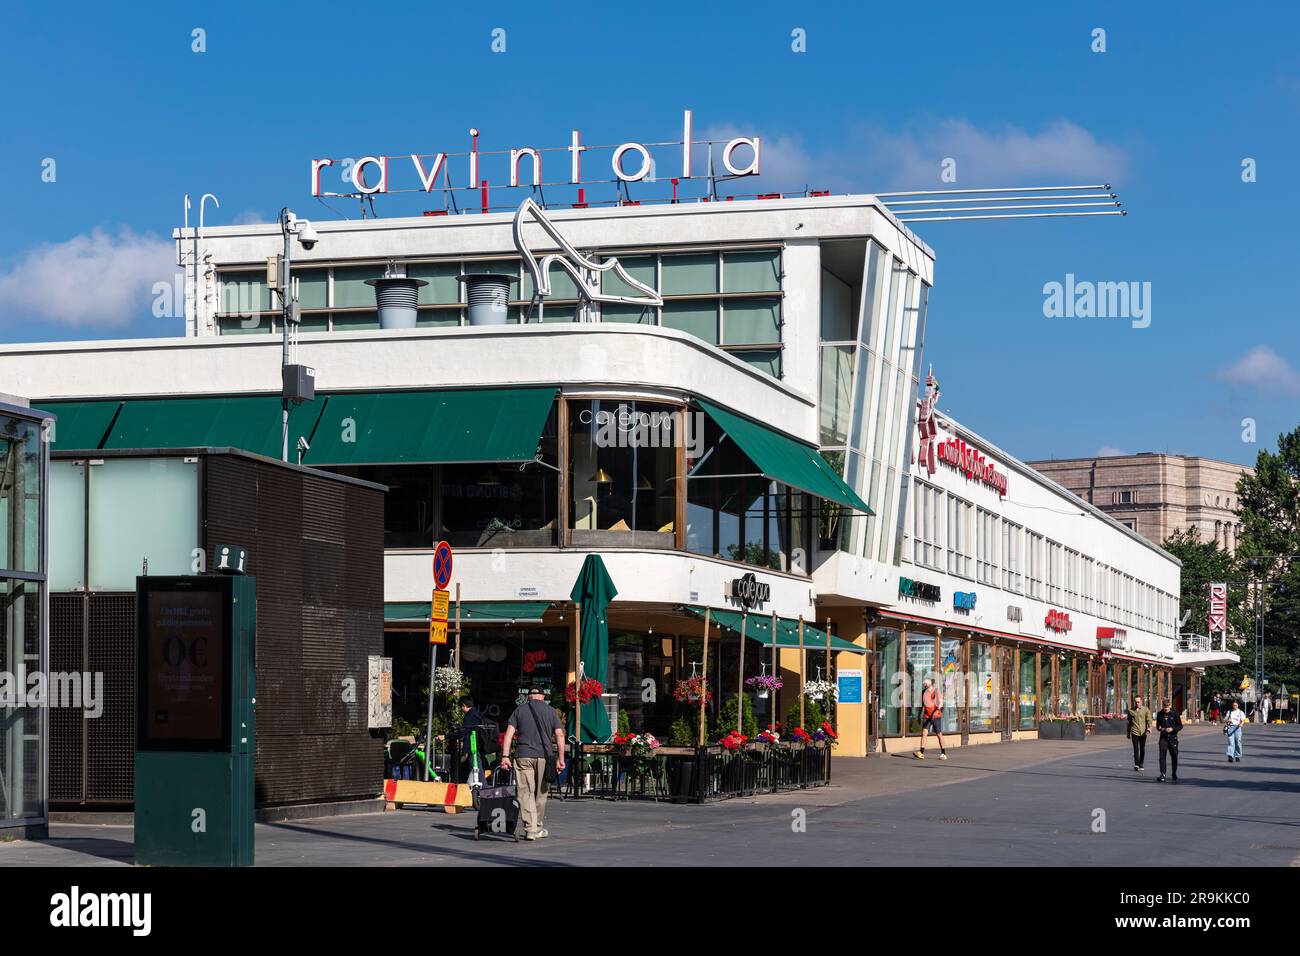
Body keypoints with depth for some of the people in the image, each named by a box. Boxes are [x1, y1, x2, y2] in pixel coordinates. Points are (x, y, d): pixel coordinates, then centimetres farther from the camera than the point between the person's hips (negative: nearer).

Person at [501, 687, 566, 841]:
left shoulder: (519, 710, 8)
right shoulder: (551, 711, 8)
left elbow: (509, 734, 0)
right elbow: (560, 735, 0)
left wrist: (505, 756, -2)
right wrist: (560, 759, 1)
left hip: (524, 757, -1)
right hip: (544, 756, 1)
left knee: (526, 793, -2)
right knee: (541, 794, 13)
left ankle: (530, 829, -13)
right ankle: (539, 828, 22)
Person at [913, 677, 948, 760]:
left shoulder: (936, 690, -6)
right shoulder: (924, 692, 11)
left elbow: (940, 702, -17)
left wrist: (937, 711, -32)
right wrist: (922, 713, 20)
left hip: (936, 716, -5)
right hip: (927, 716, 5)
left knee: (939, 734, 2)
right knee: (924, 733, -10)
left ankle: (943, 754, 11)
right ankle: (921, 753, -18)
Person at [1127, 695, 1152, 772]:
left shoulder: (1145, 710, 5)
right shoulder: (1131, 710, 8)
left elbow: (1149, 719, -4)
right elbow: (1129, 722, 16)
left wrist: (1149, 727, -24)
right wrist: (1128, 733, 18)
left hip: (1143, 733, 1)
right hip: (1135, 732, -1)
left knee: (1142, 750, 8)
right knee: (1136, 749, -13)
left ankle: (1141, 765, 20)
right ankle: (1136, 765, -21)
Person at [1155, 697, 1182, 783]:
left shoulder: (1174, 713, -3)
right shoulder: (1160, 714, 4)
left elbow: (1180, 726, -1)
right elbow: (1157, 726, 14)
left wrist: (1172, 729, -18)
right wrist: (1160, 728, -9)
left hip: (1173, 738, -1)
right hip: (1163, 737, 1)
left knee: (1174, 756, 9)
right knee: (1162, 756, -12)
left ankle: (1174, 774, 27)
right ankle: (1162, 775, -15)